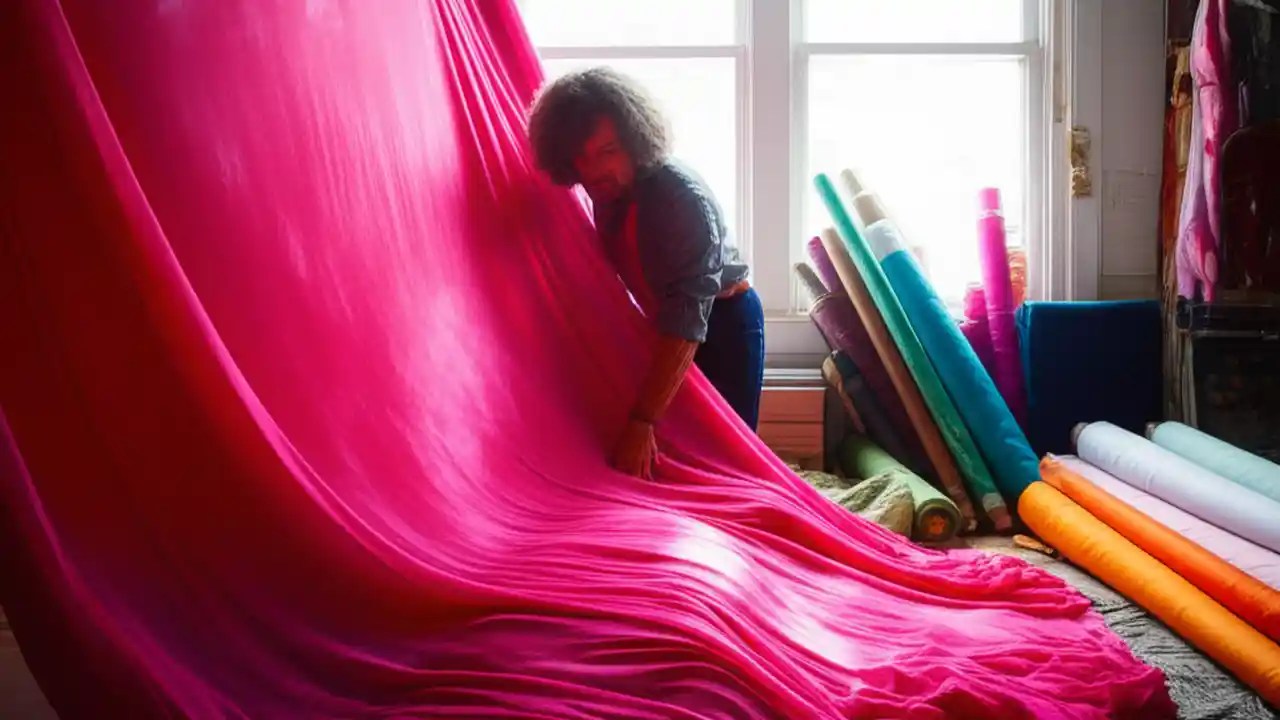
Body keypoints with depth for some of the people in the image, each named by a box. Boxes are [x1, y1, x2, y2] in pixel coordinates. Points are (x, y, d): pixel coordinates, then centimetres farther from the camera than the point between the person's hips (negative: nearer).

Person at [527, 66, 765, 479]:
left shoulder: (682, 196, -33)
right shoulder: (607, 188, -11)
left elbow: (687, 321, -38)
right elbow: (611, 274, 6)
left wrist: (642, 422, -41)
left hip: (723, 320, -6)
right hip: (664, 319, 7)